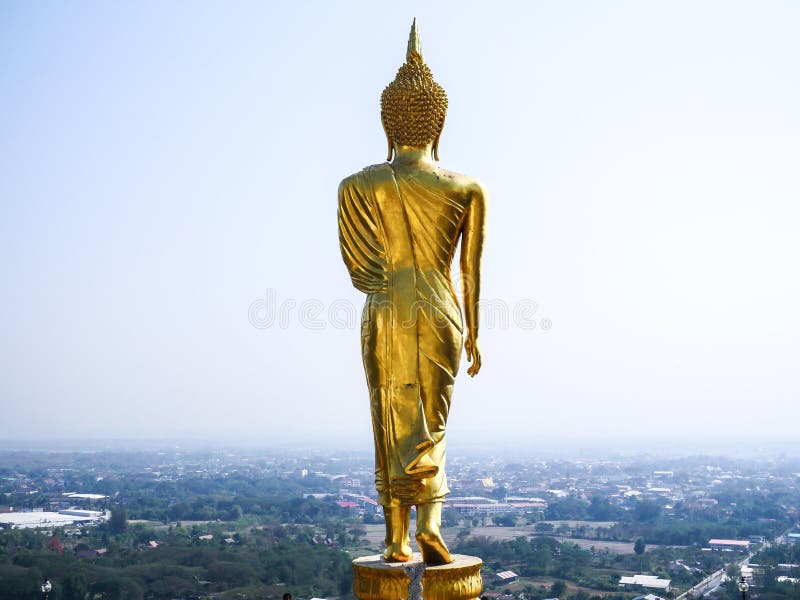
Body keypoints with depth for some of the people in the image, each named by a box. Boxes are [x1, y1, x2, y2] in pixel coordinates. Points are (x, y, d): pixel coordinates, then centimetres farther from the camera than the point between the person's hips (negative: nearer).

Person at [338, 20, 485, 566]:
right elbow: (471, 271, 4)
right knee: (432, 426, 11)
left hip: (385, 316, 0)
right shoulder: (466, 190, 0)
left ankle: (397, 540, 13)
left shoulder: (360, 186, -2)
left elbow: (360, 269, -5)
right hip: (442, 317, 0)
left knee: (394, 428, 9)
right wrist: (473, 334, 12)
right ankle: (430, 523, -6)